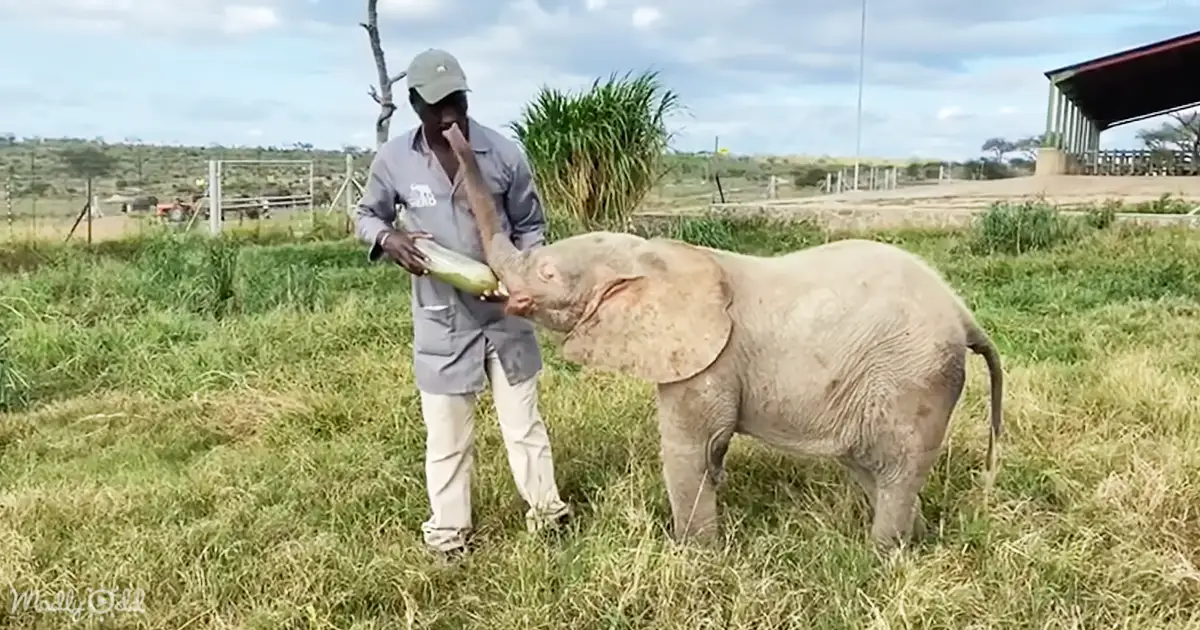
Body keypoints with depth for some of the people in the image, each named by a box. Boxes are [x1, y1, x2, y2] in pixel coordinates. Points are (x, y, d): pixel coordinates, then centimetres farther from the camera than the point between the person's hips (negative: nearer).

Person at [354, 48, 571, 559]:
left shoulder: (503, 153, -10)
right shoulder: (393, 159, -9)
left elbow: (531, 227, 1)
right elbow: (365, 215, 7)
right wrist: (387, 237, -18)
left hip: (505, 313, 1)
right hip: (441, 320, 0)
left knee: (523, 420, 16)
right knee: (446, 434, 10)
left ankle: (544, 508, 34)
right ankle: (448, 529, 28)